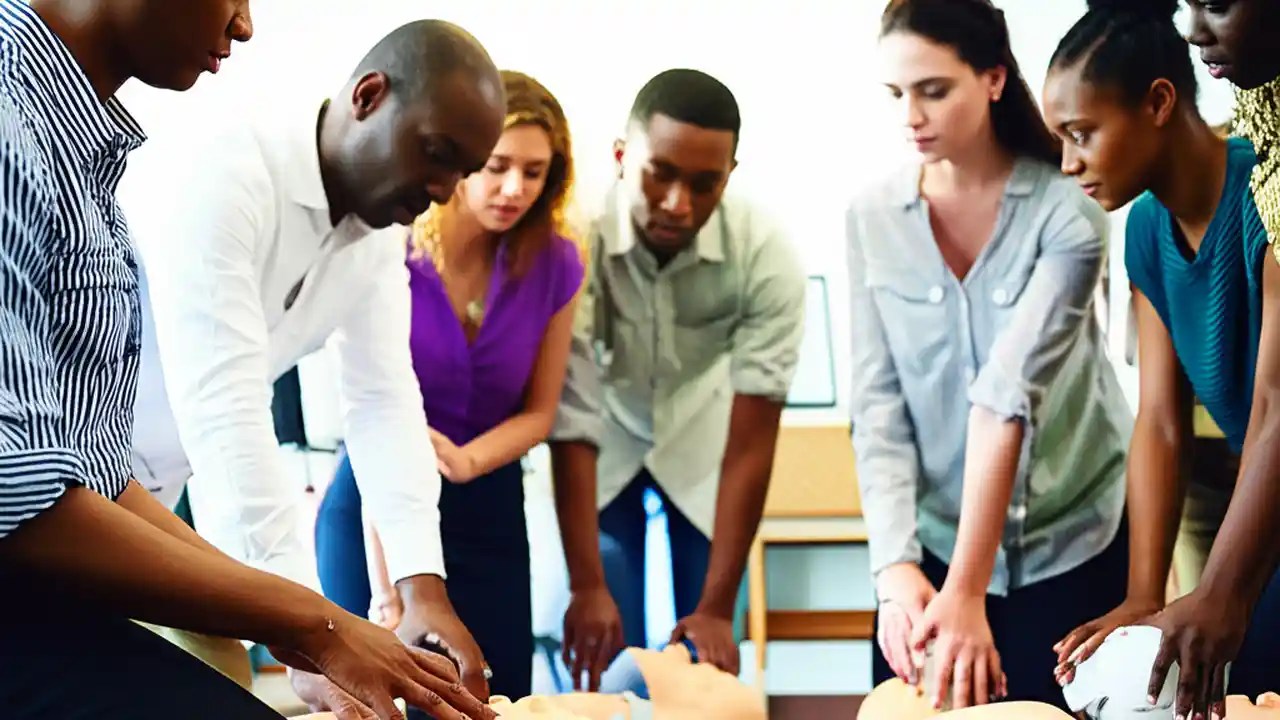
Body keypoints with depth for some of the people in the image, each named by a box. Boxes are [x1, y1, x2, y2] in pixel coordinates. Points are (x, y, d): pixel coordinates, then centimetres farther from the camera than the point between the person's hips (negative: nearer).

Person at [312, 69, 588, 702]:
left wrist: (464, 461, -22)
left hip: (488, 513, 3)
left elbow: (538, 411, 1)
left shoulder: (554, 264, -8)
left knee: (498, 698, 0)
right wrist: (387, 590, -32)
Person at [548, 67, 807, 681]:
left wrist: (717, 607, -28)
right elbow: (571, 422, -28)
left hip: (701, 442, 1)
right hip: (602, 447, -1)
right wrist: (586, 586, -32)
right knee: (602, 662, -4)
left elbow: (751, 442, -26)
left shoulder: (766, 255, -28)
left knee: (708, 663, 0)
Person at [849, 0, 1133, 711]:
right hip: (934, 537, 3)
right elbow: (877, 404, -9)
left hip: (1071, 540, -2)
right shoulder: (872, 217, -5)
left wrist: (967, 590, -30)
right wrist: (894, 563, -23)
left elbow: (1010, 393, -25)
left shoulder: (1068, 206, -15)